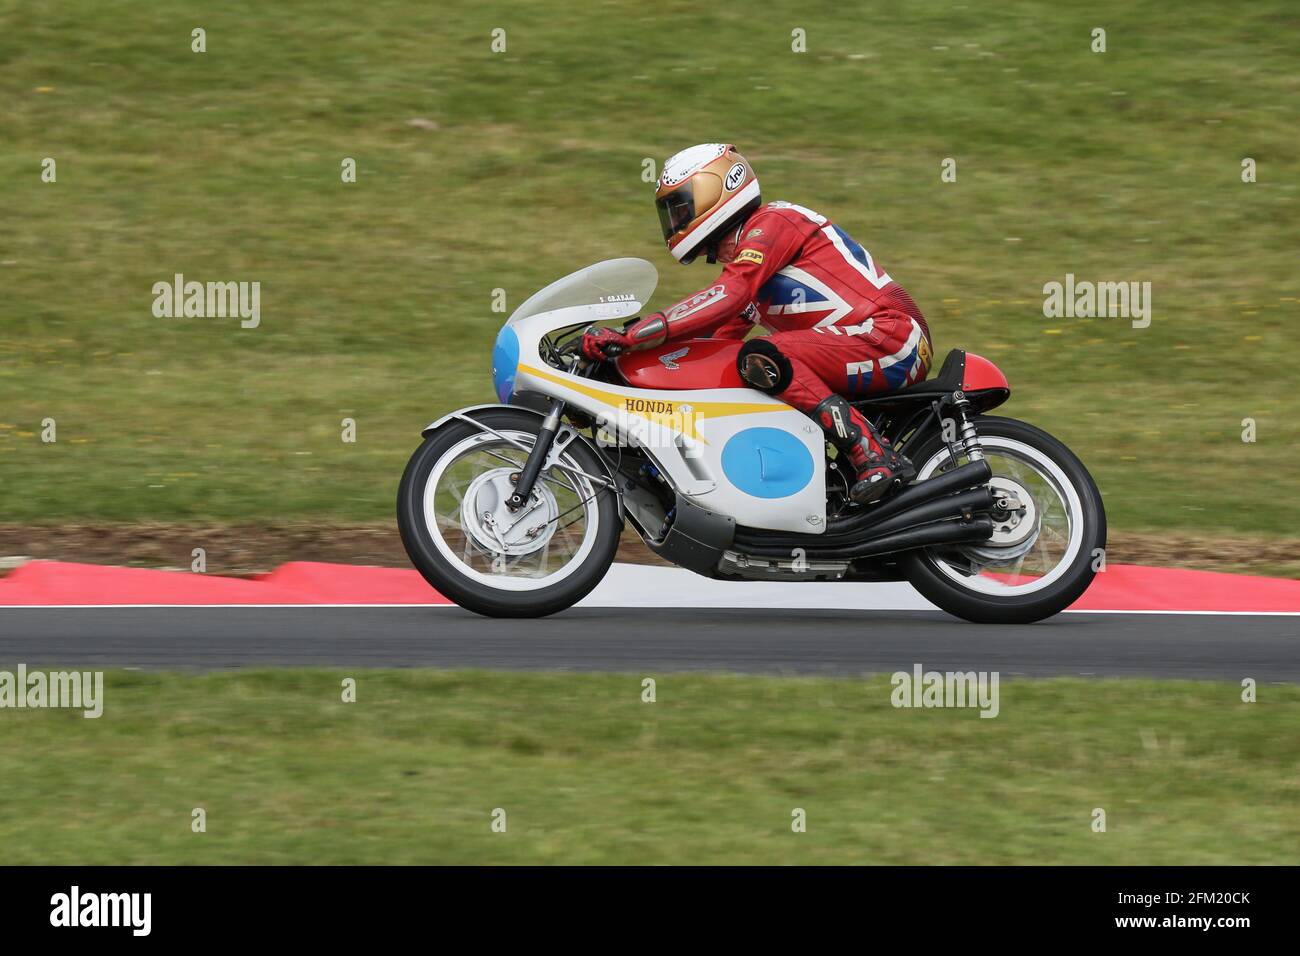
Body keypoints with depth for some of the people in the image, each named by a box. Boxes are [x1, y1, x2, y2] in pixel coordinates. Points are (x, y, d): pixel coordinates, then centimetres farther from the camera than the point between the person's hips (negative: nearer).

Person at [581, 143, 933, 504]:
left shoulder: (770, 223, -6)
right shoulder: (739, 257, 25)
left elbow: (726, 299, -21)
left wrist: (630, 336, -26)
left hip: (890, 340, -10)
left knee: (761, 358, -28)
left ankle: (875, 456, -32)